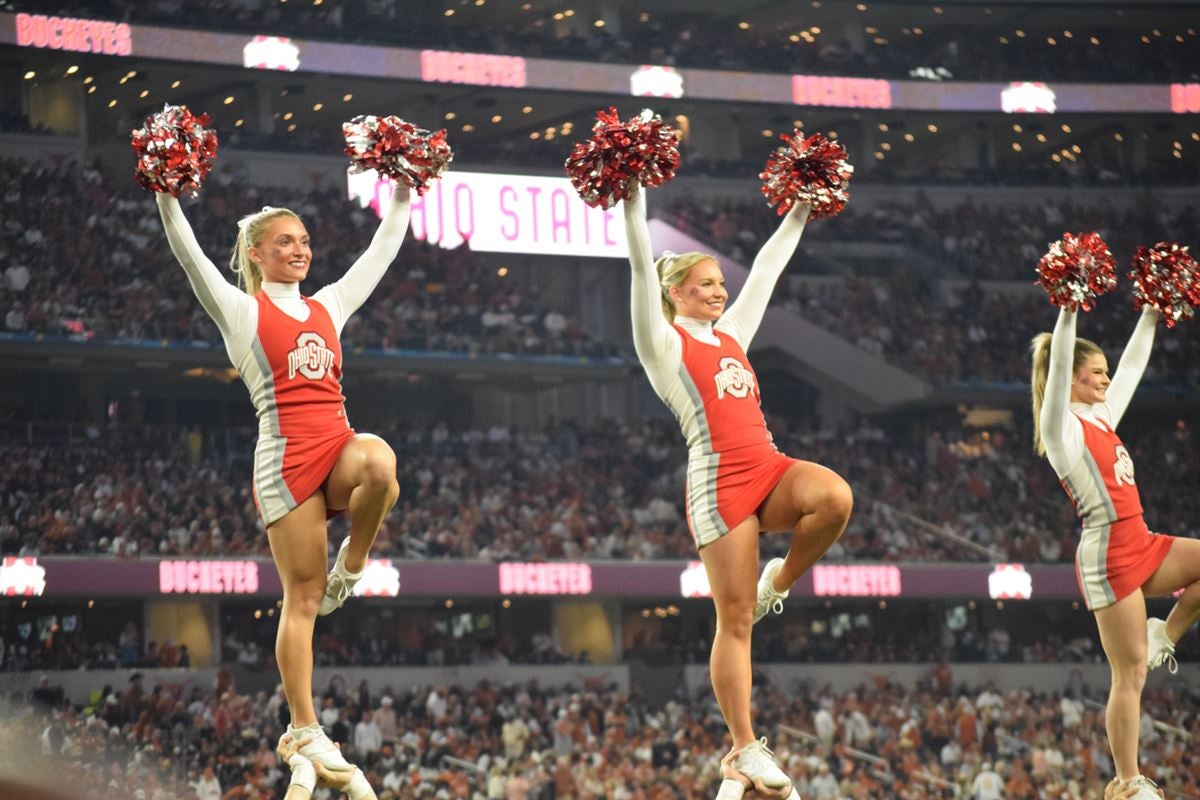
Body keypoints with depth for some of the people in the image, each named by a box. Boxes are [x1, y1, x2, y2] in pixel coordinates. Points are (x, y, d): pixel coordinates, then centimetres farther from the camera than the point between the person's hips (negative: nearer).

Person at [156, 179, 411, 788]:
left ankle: (349, 570, -8)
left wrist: (402, 198, 23)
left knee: (379, 461, -34)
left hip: (339, 447, 4)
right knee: (303, 597, -5)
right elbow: (188, 253, -6)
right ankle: (303, 728, 1)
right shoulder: (242, 310, 6)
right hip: (286, 457, -4)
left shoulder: (328, 306, 20)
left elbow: (381, 252, 26)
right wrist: (167, 191, -15)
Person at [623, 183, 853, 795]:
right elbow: (643, 269, -8)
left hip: (770, 467, 6)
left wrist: (799, 212, 28)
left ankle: (778, 582, 0)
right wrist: (633, 201, -14)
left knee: (836, 498, -28)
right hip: (719, 480, -6)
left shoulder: (731, 333, 21)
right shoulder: (664, 343, 3)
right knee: (735, 620, -6)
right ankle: (745, 748, 0)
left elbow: (766, 269, 27)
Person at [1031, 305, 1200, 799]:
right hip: (1108, 557, -9)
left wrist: (1152, 312, 21)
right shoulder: (1062, 427, -8)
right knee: (1131, 673, -7)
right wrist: (1068, 311, -28)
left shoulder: (1102, 416, 14)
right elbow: (1058, 368, -23)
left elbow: (1133, 365, 23)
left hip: (1141, 547, 9)